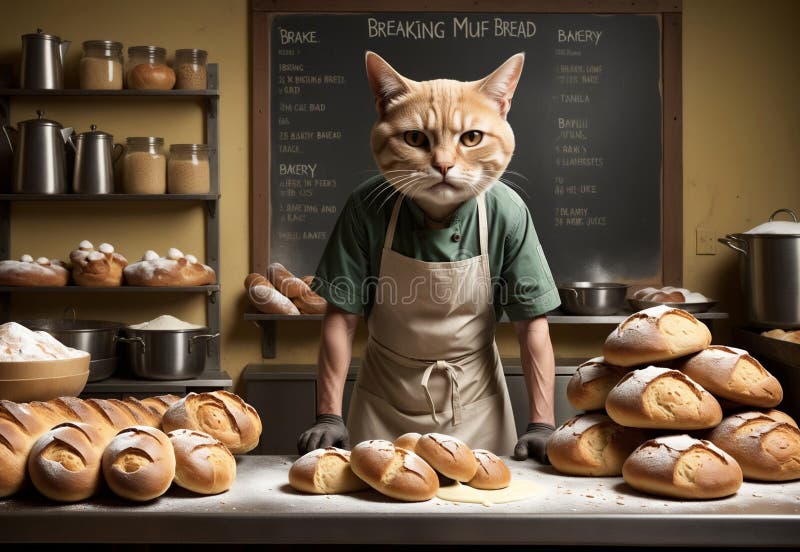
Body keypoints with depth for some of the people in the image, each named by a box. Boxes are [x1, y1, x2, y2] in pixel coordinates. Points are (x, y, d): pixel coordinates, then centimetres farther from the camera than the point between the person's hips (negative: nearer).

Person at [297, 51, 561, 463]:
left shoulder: (507, 214, -19)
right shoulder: (368, 207, -19)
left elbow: (532, 324, -13)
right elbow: (341, 317, -13)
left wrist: (542, 425, -17)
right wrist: (329, 417, -16)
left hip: (474, 403, 0)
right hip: (383, 402, 0)